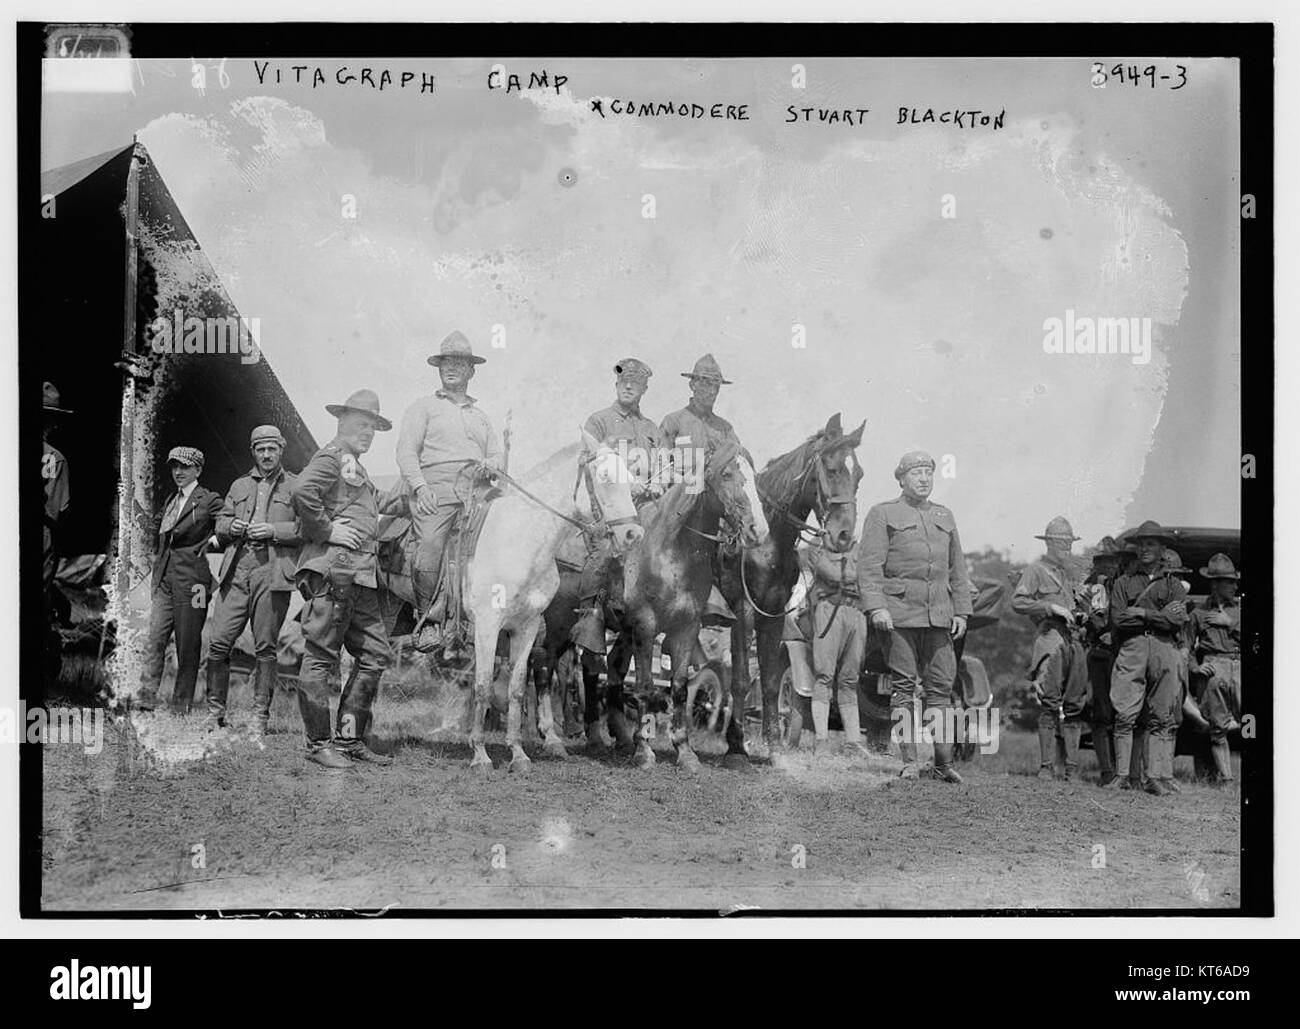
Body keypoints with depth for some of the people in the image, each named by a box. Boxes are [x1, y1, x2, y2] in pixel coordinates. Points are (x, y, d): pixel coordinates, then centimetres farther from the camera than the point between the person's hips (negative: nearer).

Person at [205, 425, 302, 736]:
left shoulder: (296, 486, 10)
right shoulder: (239, 486, 23)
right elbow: (220, 525, 22)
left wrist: (274, 530, -13)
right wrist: (231, 527, 0)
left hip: (273, 572, -4)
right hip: (236, 571, 4)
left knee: (265, 647, -3)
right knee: (219, 642, -3)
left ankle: (260, 716, 4)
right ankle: (215, 711, 8)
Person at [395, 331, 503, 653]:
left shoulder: (480, 417, 31)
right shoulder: (424, 407, 16)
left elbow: (498, 455, 27)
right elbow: (406, 451, 4)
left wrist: (490, 465, 2)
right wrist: (420, 487, -12)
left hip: (475, 490, 4)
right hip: (434, 489, -4)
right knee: (429, 546, -26)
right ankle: (426, 622, -17)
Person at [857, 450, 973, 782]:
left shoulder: (945, 516, 19)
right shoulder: (882, 514, 3)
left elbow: (957, 569, 21)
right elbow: (869, 565, -5)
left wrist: (961, 611, 13)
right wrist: (876, 606, -16)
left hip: (939, 615, 4)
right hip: (899, 614, -4)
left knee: (941, 687, 2)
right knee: (904, 687, -1)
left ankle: (944, 763, 6)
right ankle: (908, 761, 3)